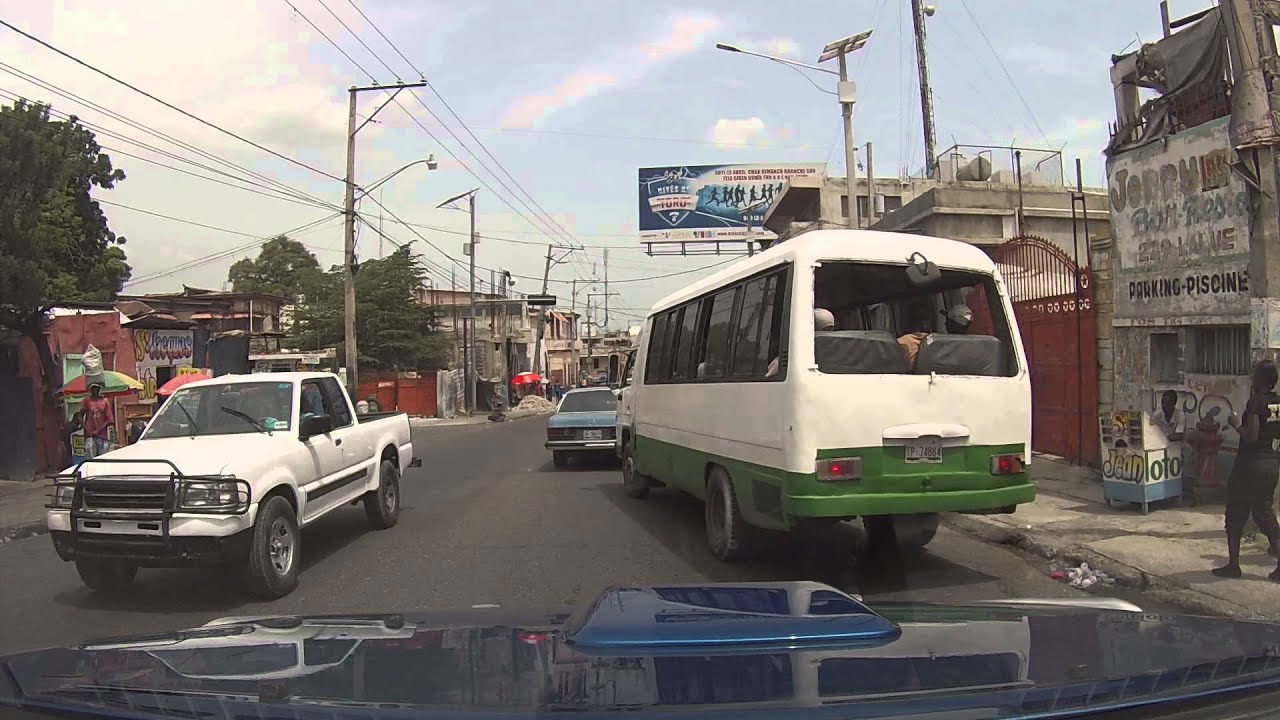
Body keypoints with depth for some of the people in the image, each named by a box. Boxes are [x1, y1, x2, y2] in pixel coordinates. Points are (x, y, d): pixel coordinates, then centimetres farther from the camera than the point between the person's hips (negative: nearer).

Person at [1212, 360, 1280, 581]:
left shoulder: (1256, 401, -16)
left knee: (1235, 515, 5)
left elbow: (1251, 435, -21)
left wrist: (1236, 424, -5)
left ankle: (1233, 564, 9)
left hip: (1251, 464, -7)